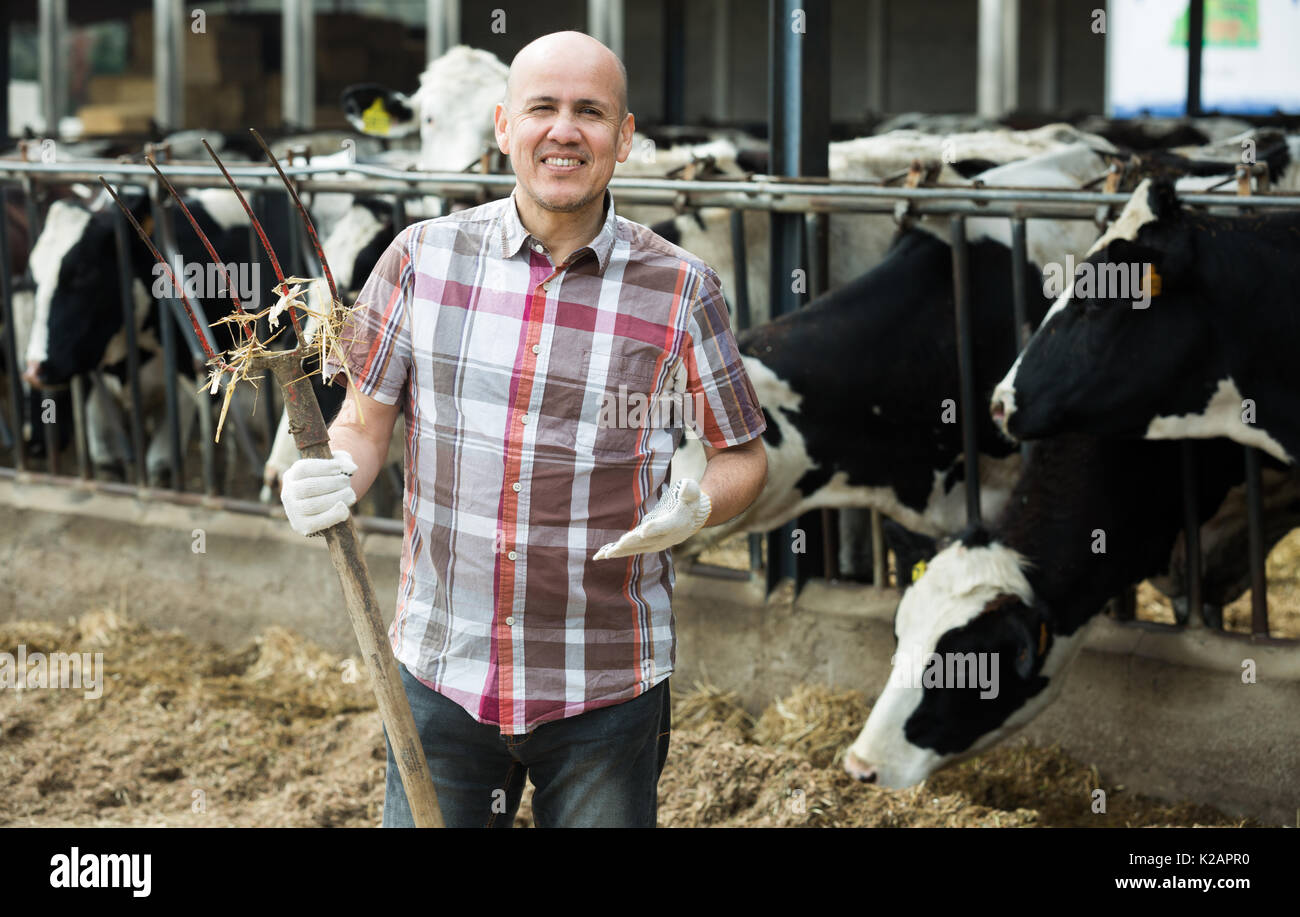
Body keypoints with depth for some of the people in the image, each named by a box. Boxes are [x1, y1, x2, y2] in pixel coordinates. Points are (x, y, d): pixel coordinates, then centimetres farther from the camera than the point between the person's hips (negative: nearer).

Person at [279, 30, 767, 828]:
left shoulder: (681, 291, -3)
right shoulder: (423, 259, 0)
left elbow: (744, 456, 7)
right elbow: (364, 423, 6)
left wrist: (695, 508, -14)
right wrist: (336, 478, -16)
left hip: (608, 688, -1)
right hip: (442, 671, 1)